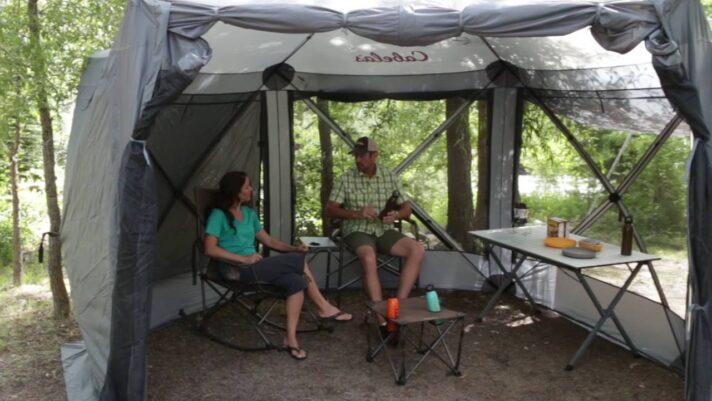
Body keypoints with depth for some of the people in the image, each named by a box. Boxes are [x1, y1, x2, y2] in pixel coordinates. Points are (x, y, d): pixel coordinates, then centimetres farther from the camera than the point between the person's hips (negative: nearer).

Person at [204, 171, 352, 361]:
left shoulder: (249, 213, 18)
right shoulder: (219, 215, -4)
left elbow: (269, 241, 17)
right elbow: (210, 249, -16)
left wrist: (293, 248, 0)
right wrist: (243, 259, -25)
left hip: (253, 266, 8)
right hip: (236, 270, -8)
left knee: (297, 281, -20)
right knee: (298, 260, -21)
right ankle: (323, 308, -9)